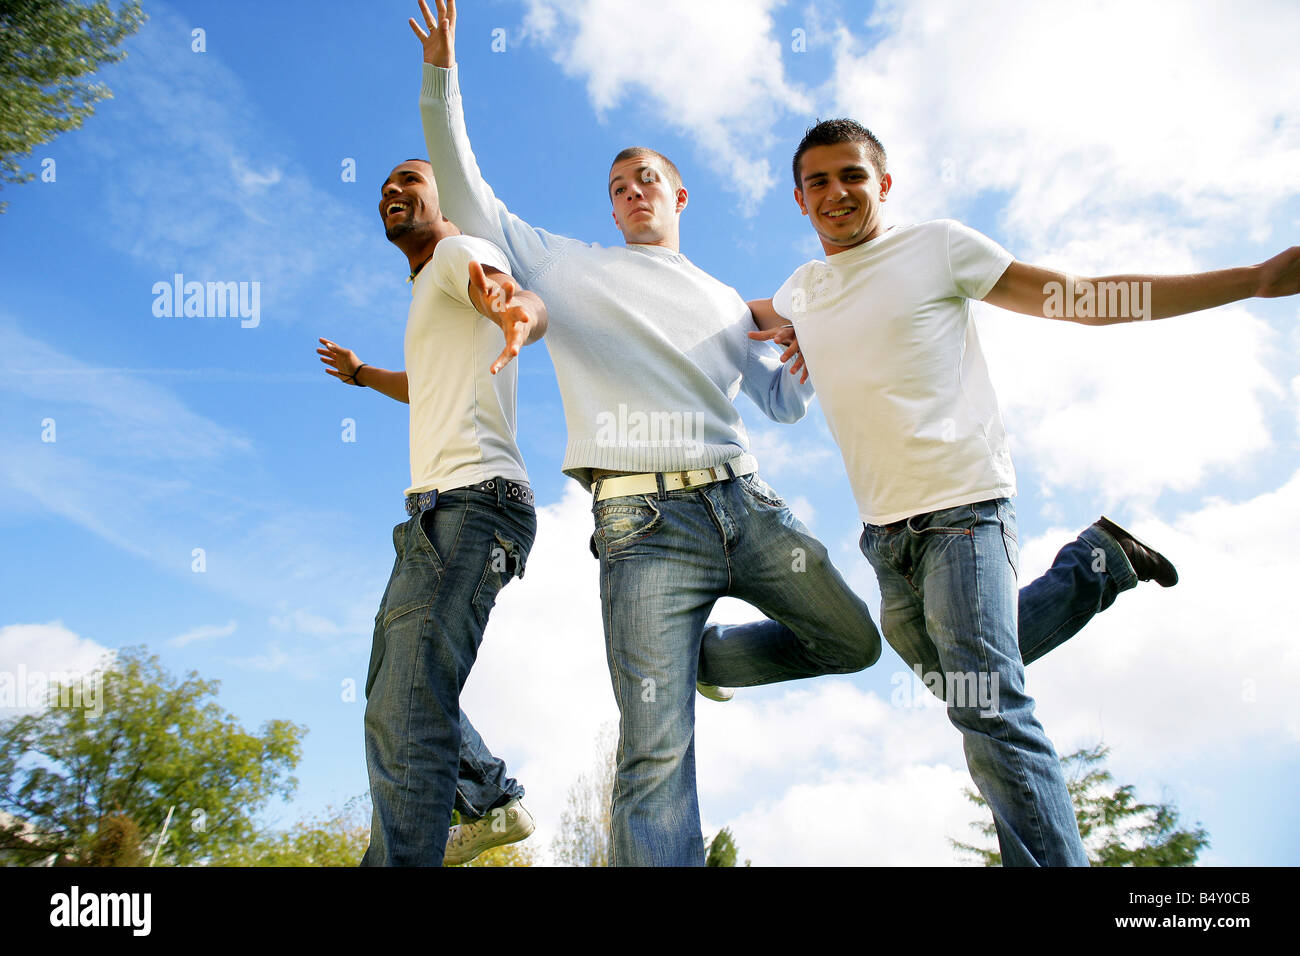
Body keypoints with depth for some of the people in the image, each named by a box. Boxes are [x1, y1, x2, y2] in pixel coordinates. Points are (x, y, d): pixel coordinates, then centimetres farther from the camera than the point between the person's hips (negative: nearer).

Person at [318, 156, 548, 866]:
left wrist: (517, 311, -50)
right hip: (441, 510, 11)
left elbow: (528, 301, -24)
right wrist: (361, 373, 64)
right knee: (398, 680, 21)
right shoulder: (428, 292, 28)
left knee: (405, 712, -21)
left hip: (472, 501, -11)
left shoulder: (460, 252, 0)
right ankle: (495, 804, 27)